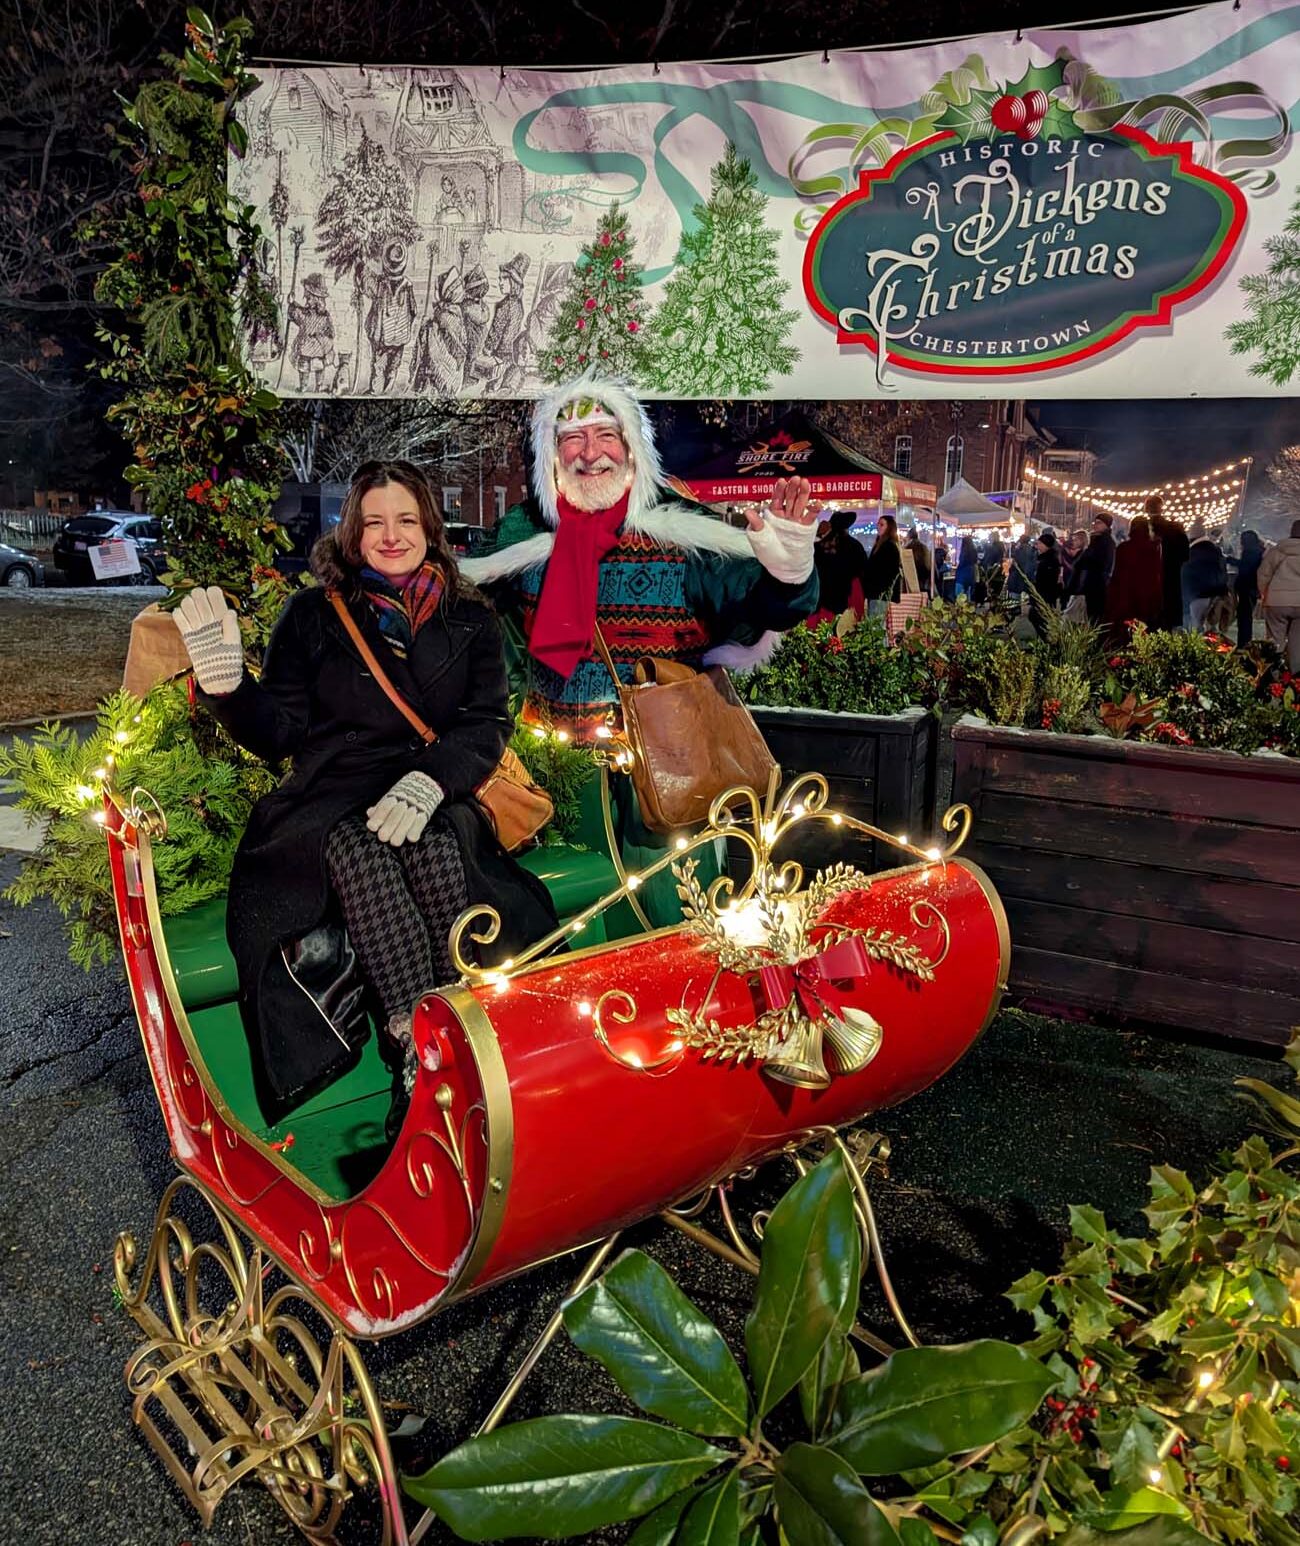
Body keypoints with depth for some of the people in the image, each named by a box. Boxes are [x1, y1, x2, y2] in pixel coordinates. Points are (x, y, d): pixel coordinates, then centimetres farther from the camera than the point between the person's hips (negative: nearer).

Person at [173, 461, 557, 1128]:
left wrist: (426, 782, -18)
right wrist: (226, 677, -12)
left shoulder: (469, 619, 16)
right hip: (330, 801, 0)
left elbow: (487, 723, 3)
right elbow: (276, 733, 9)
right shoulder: (312, 614, 14)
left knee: (436, 847, -36)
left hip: (435, 802, 1)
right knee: (360, 850, -36)